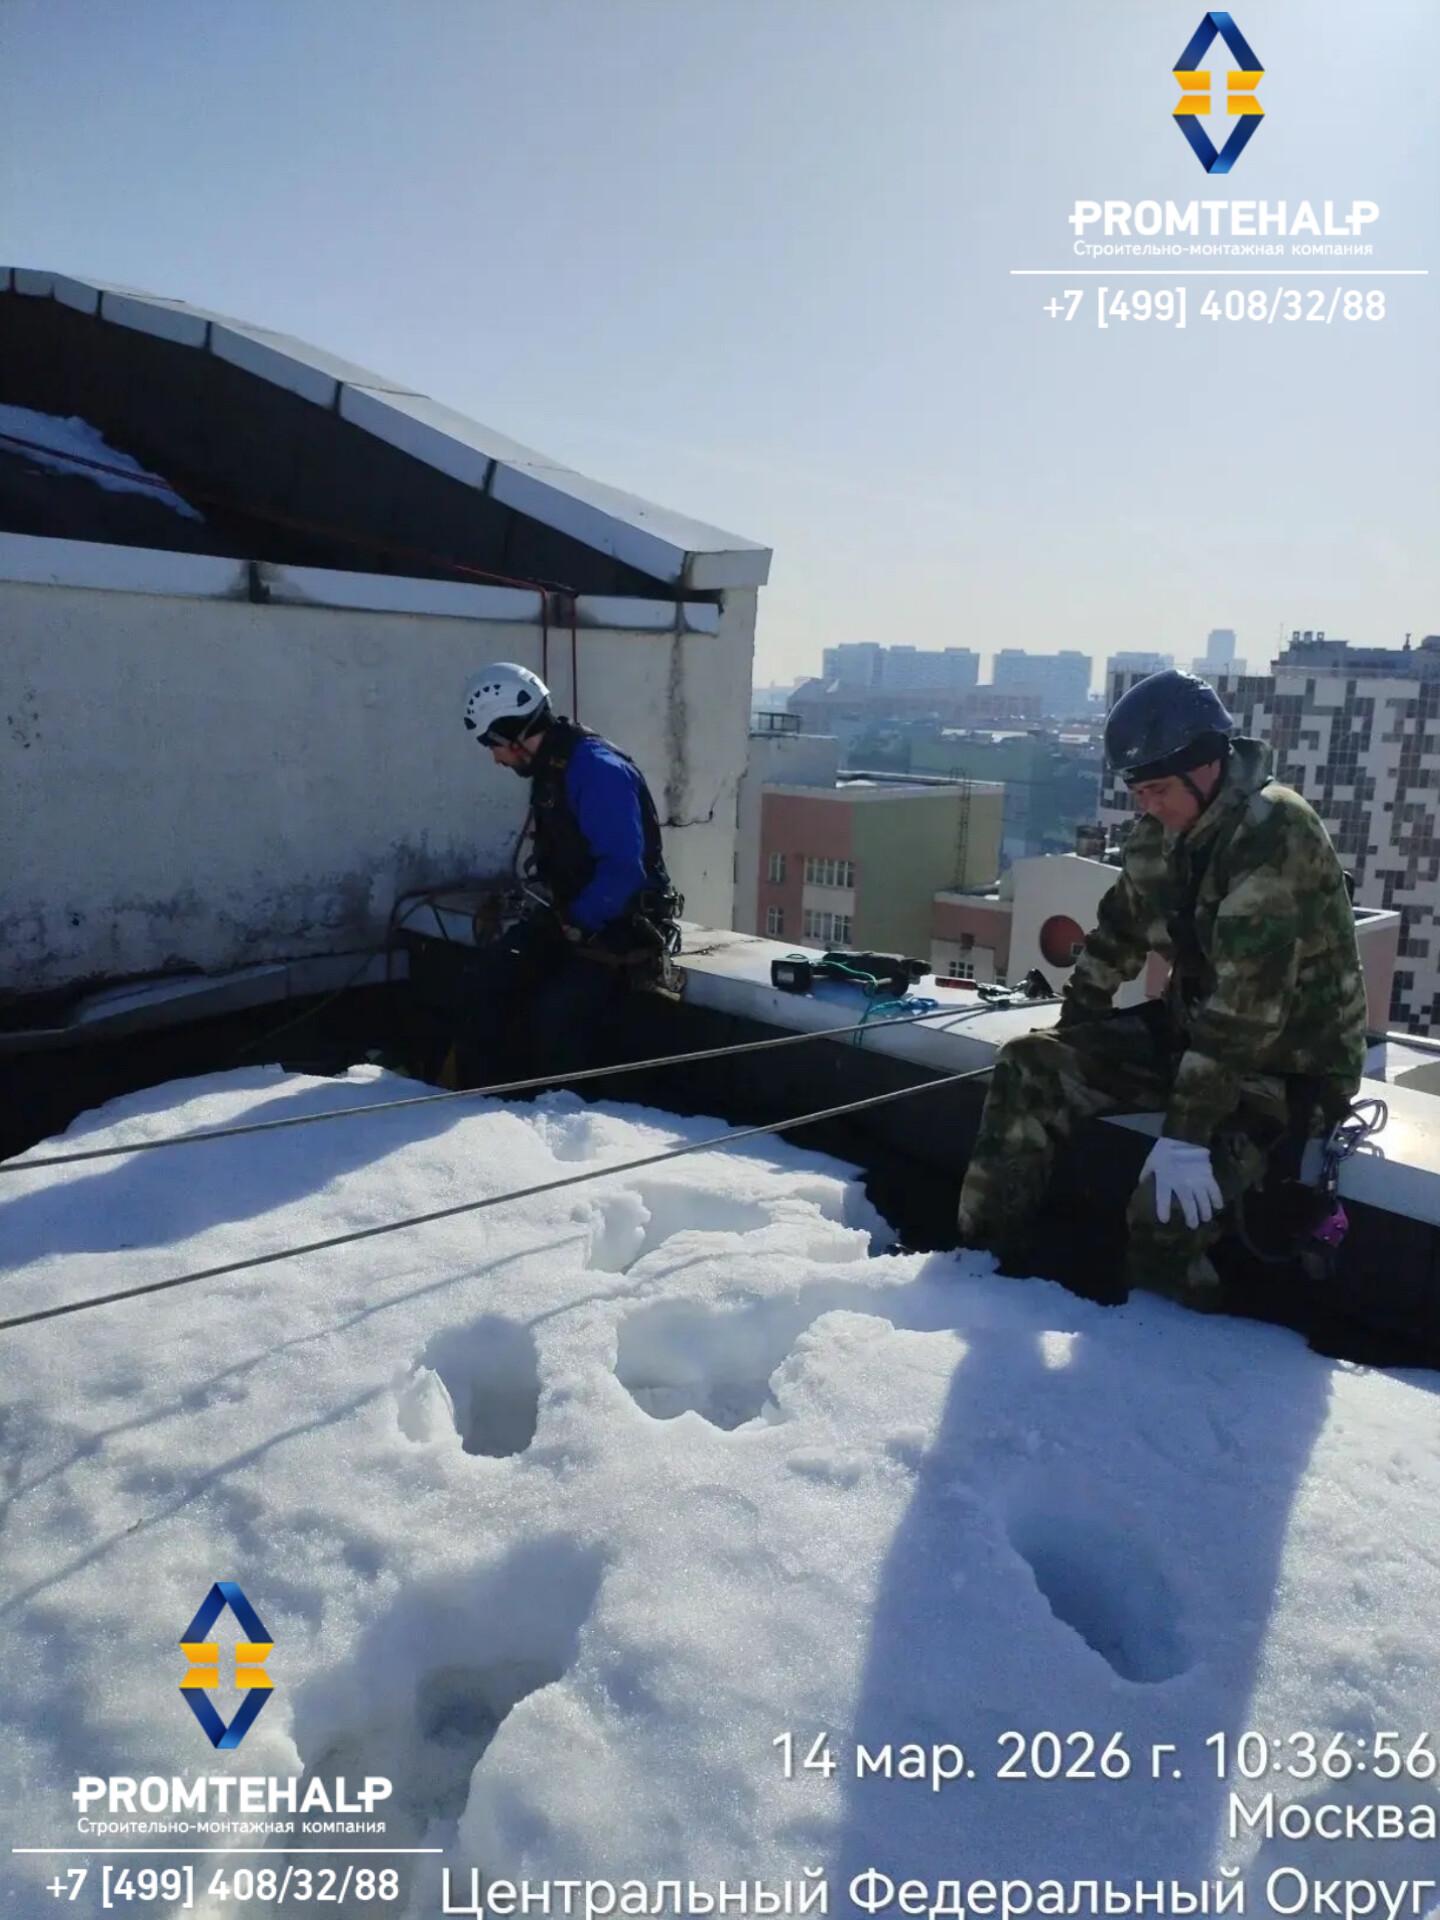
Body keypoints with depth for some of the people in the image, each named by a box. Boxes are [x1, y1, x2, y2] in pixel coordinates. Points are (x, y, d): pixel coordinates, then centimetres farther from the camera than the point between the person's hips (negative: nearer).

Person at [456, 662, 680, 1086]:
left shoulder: (598, 769, -22)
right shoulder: (551, 768, 10)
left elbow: (623, 869, -28)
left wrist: (580, 922, -19)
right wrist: (540, 901, 4)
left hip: (623, 927, -9)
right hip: (571, 915, 9)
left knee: (556, 1012, -25)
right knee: (491, 973, -4)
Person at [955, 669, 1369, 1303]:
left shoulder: (1273, 833, -26)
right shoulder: (1162, 831, -1)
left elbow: (1245, 1001, -31)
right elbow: (1116, 934, 13)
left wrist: (1185, 1130, -32)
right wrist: (1068, 1035, 13)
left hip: (1293, 1061, -8)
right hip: (1194, 1027, 8)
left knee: (1168, 1205, -26)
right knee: (1030, 1066, -3)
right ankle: (981, 1254, 6)